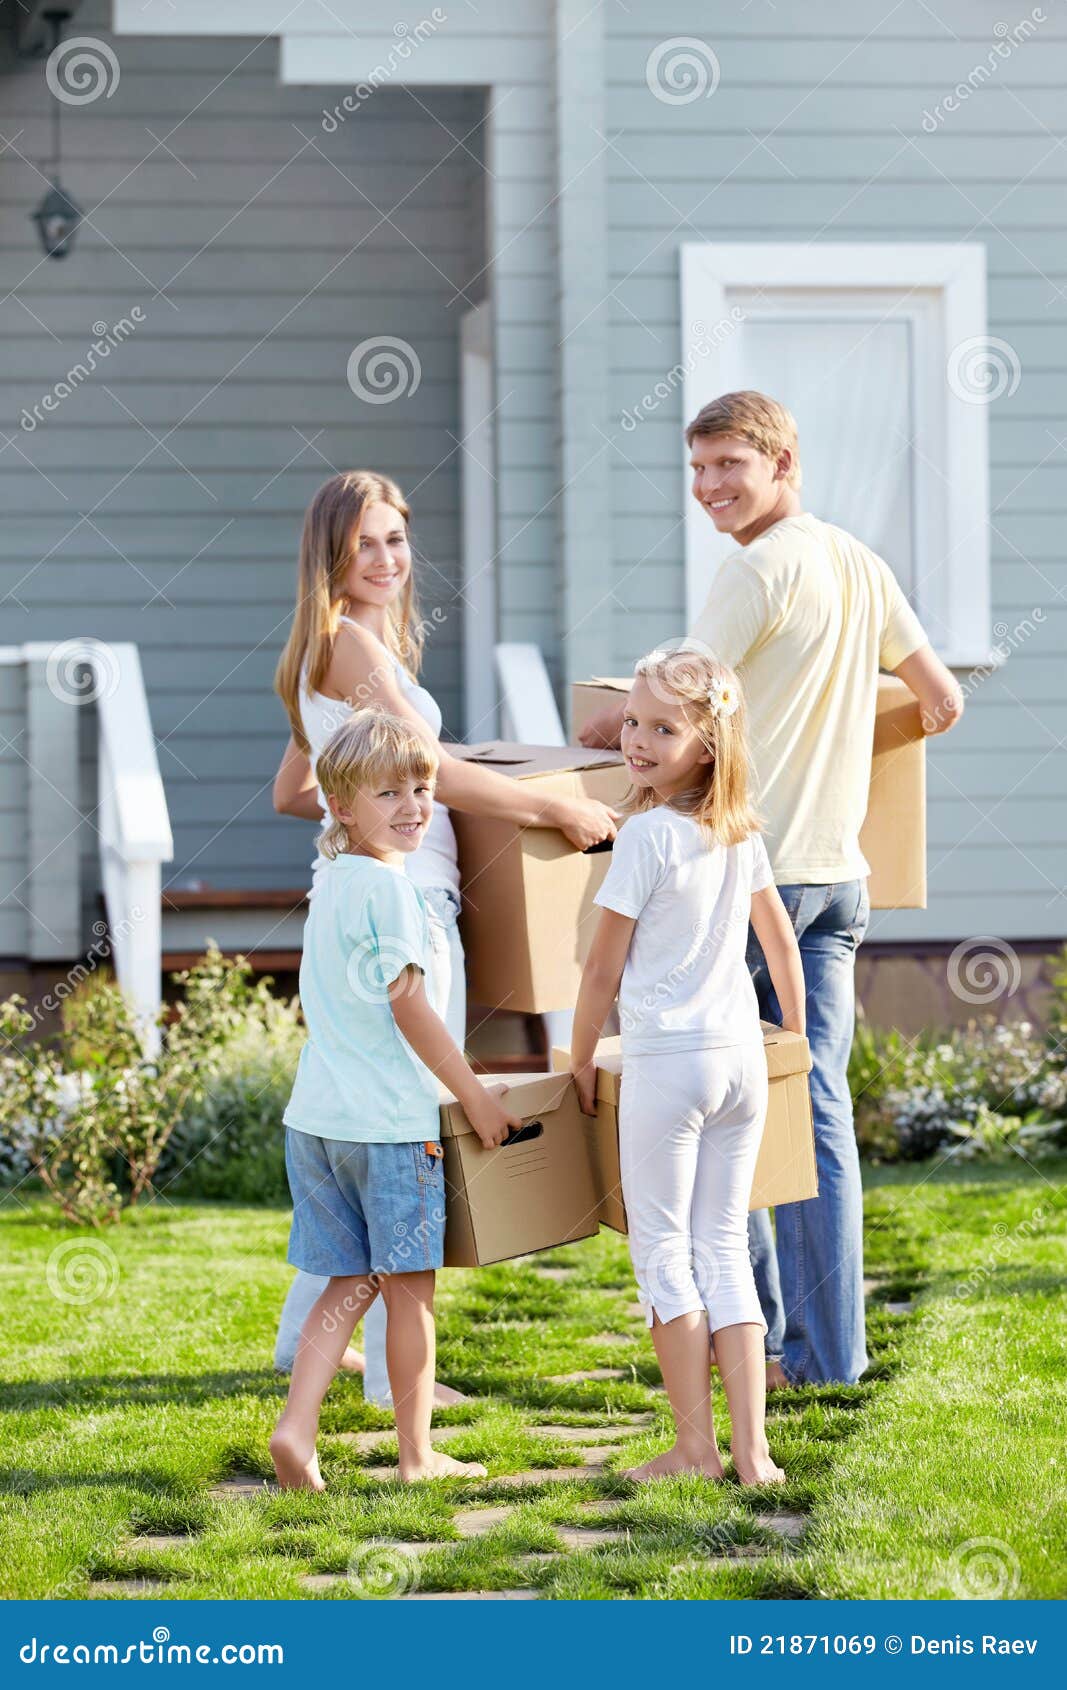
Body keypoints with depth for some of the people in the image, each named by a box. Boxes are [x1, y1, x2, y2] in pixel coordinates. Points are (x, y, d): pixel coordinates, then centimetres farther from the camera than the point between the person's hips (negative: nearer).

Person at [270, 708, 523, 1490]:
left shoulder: (331, 880, 15)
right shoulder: (386, 885, -13)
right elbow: (407, 1006, -14)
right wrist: (474, 1094, -5)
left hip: (317, 1114, 8)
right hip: (387, 1116, -8)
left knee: (350, 1284, 11)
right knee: (410, 1286, 4)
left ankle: (296, 1428, -3)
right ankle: (417, 1453, 12)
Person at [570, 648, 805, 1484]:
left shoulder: (647, 833, -13)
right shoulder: (743, 832, 8)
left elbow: (604, 968, -7)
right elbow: (783, 942, 18)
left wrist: (581, 1063, 5)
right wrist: (795, 1038, 31)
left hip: (667, 1061, -7)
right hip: (743, 1059, 7)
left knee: (664, 1250, 2)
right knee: (725, 1249, 10)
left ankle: (695, 1446, 1)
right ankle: (751, 1450, 5)